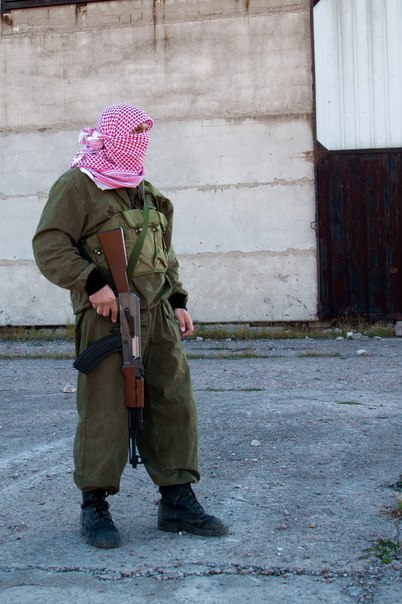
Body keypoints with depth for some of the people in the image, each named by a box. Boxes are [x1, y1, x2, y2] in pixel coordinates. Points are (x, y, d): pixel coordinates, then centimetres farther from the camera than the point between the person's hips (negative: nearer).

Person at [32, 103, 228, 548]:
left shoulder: (147, 192, 22)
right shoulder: (77, 186, -2)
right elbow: (49, 246, -10)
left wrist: (178, 302, 18)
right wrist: (92, 283, -19)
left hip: (157, 315, 7)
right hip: (107, 316, -7)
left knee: (173, 404, 7)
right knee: (105, 412, -4)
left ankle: (177, 501, 17)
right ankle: (94, 508, 10)